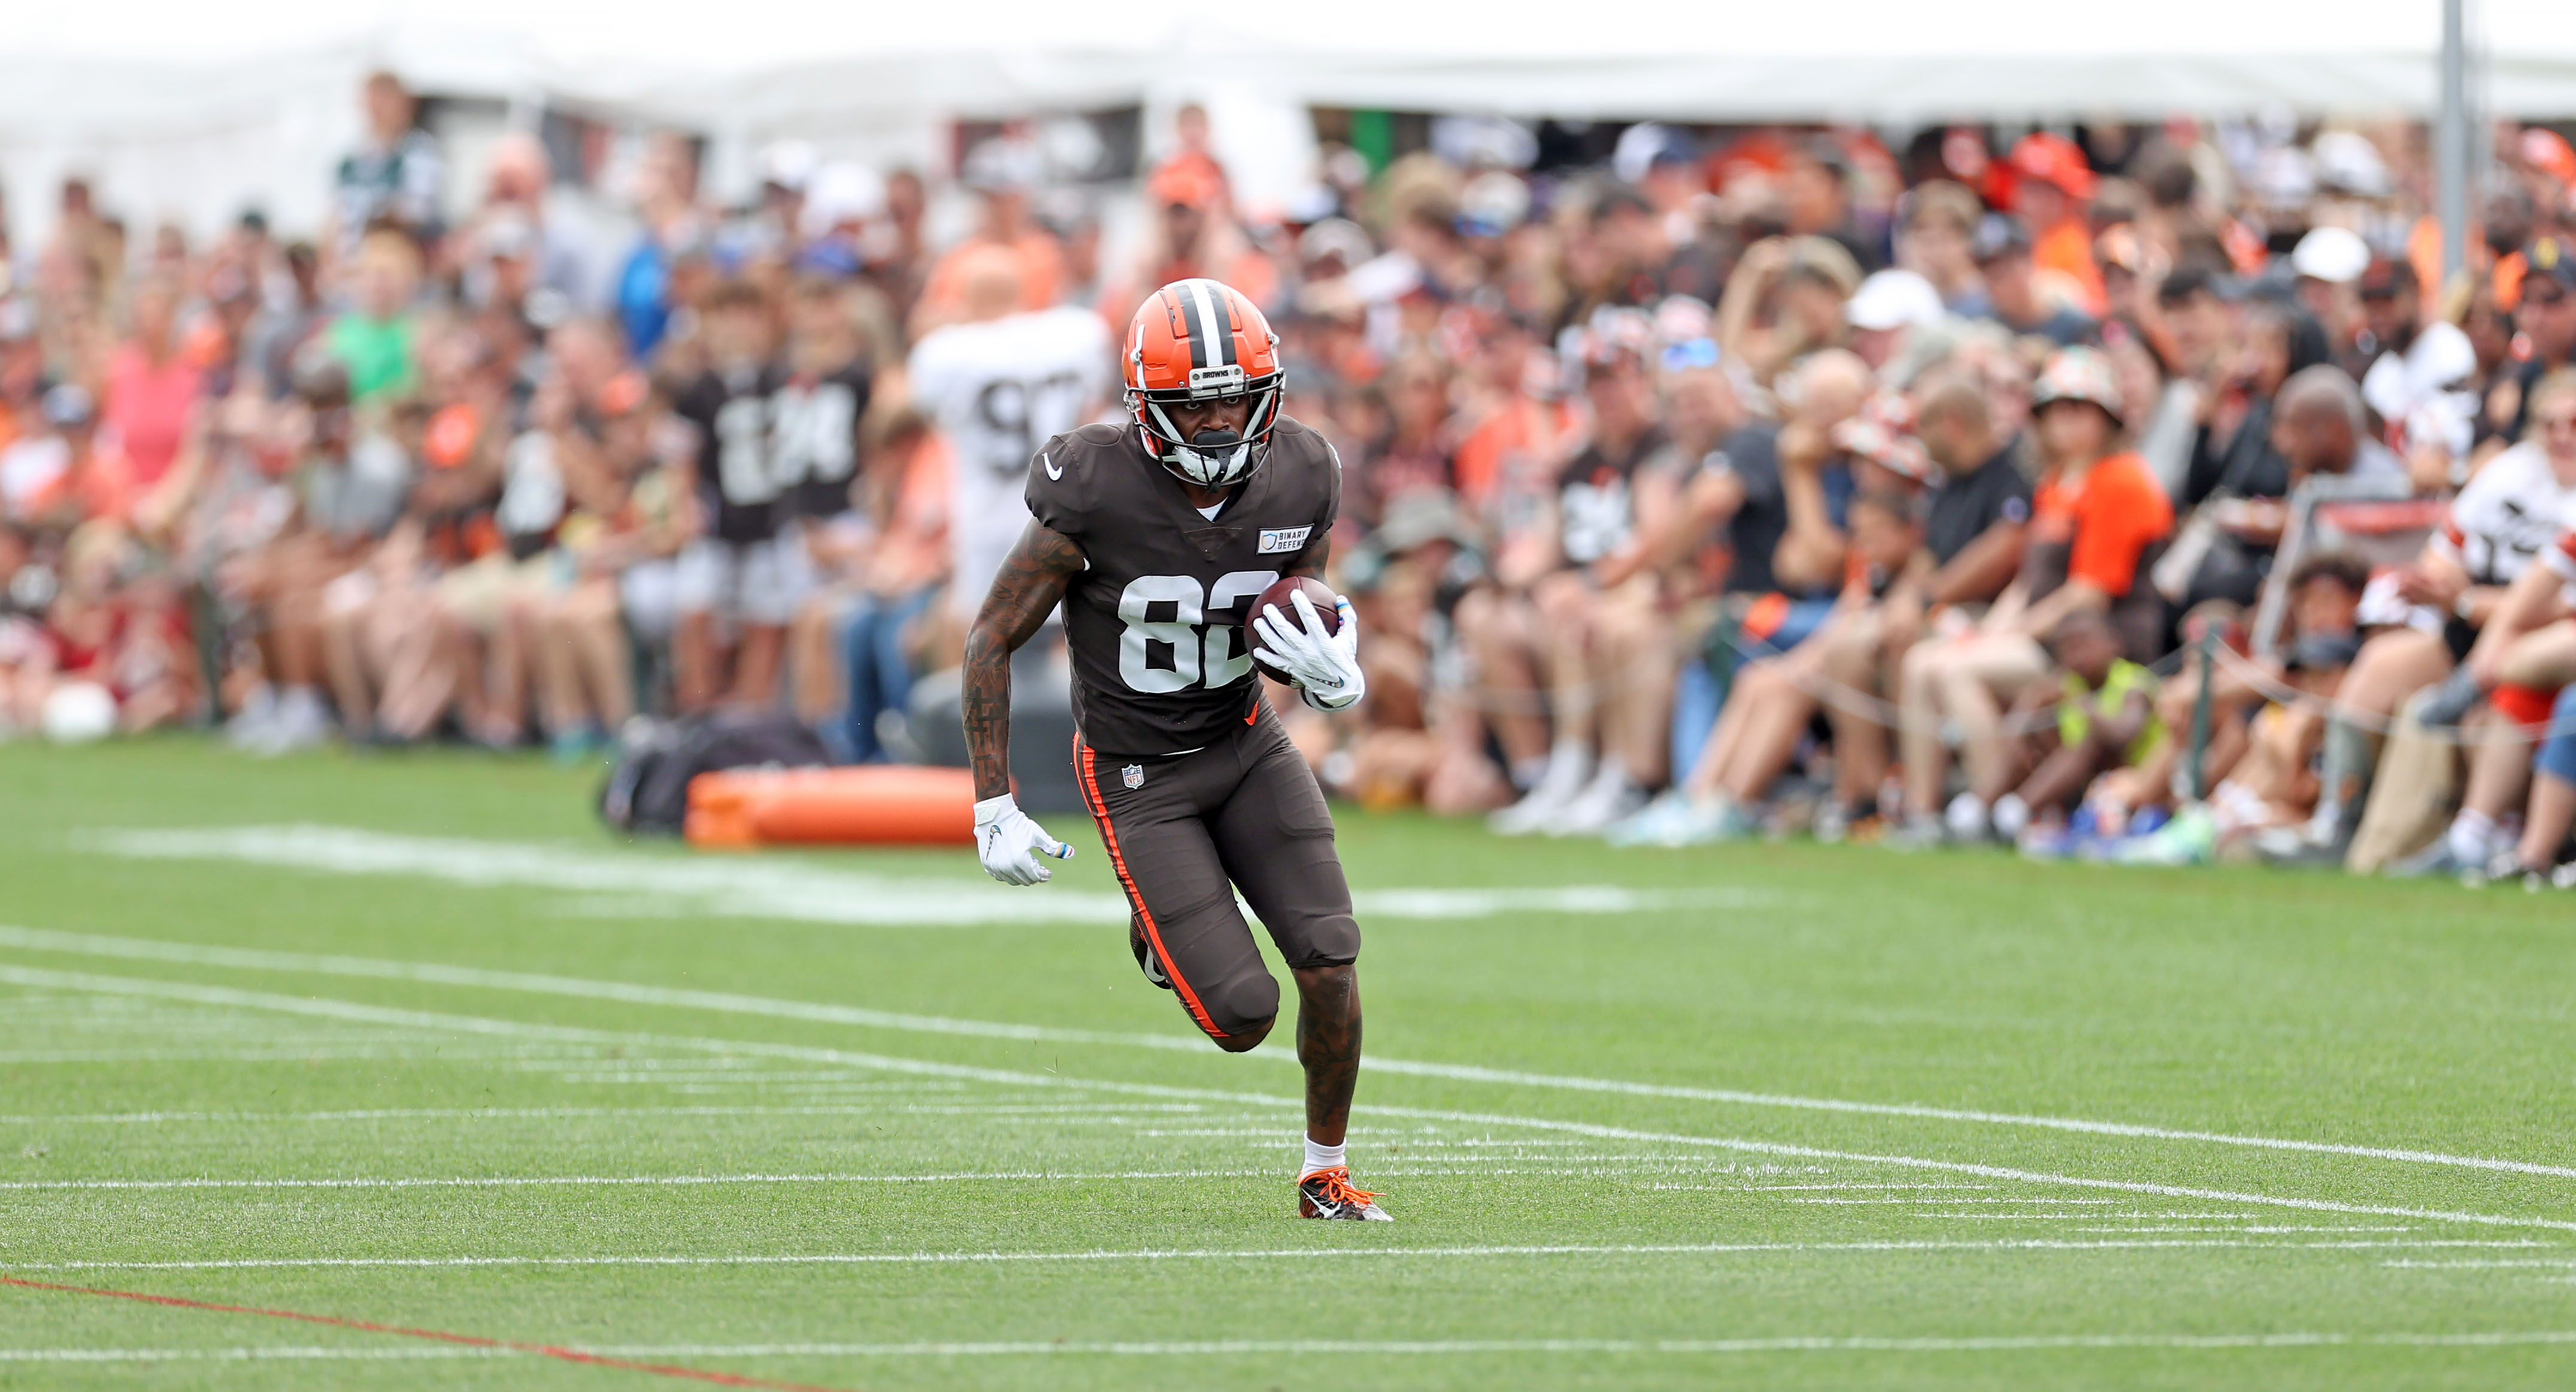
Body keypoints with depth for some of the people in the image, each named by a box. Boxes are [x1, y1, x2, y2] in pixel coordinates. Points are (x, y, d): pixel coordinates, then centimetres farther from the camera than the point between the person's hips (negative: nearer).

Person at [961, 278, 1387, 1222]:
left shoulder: (1300, 481, -11)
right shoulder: (1097, 493, -25)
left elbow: (1309, 624, 5)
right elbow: (992, 641, -13)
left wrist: (1335, 675, -21)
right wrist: (994, 809, -14)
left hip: (1246, 744, 4)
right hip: (1136, 777, -4)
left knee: (1329, 965, -12)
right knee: (1243, 1018, -12)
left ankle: (1325, 1172, 13)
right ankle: (1160, 937, 25)